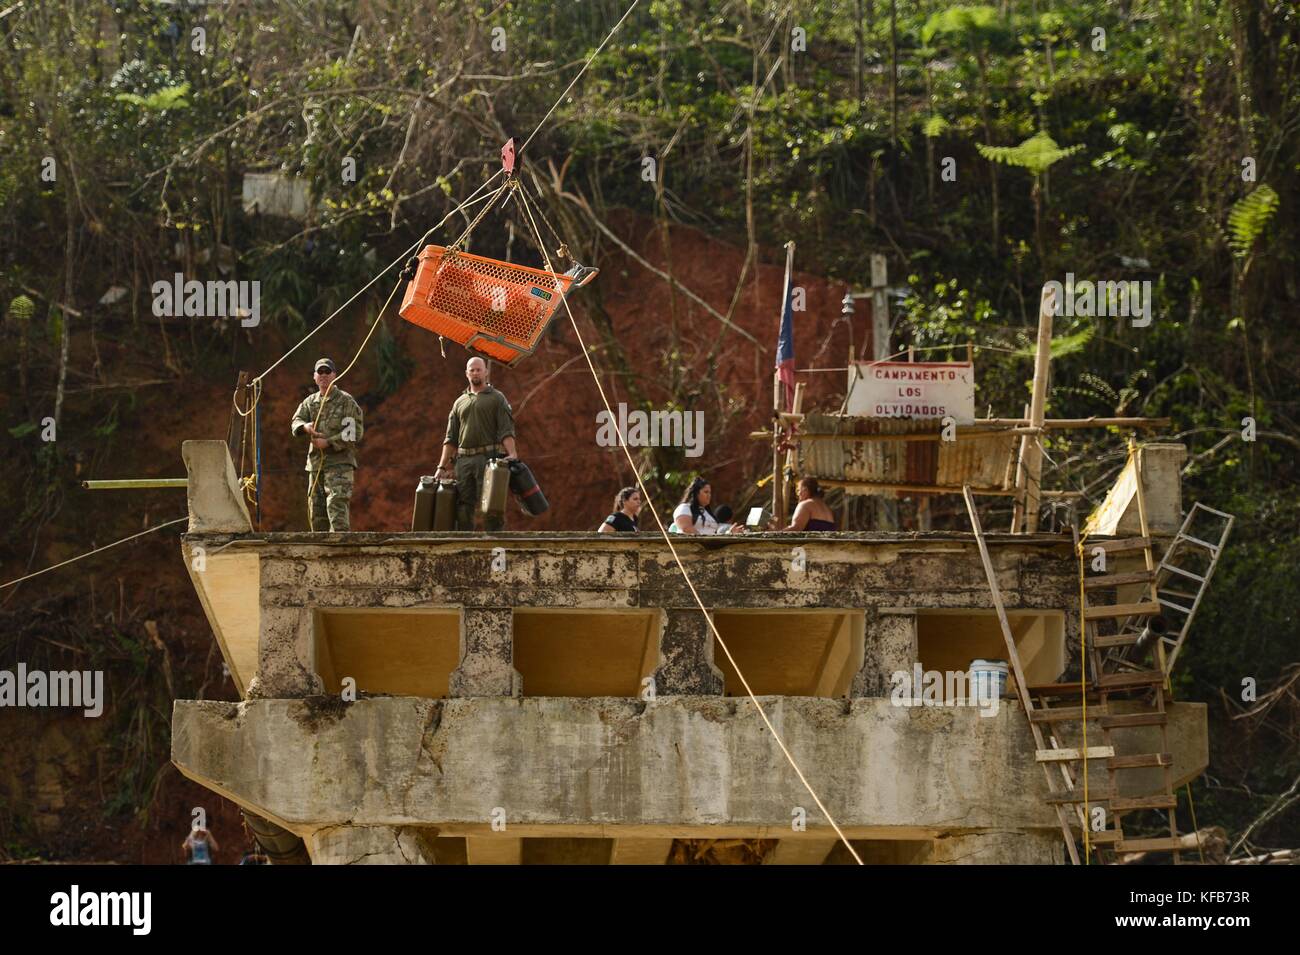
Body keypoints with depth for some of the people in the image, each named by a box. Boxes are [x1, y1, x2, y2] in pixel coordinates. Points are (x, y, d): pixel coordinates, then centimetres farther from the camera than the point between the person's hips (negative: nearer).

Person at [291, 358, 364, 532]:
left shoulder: (346, 401, -1)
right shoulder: (310, 402, 16)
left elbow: (353, 434, -8)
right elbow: (296, 421, 3)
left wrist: (328, 443, -16)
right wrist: (305, 426, -21)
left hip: (339, 464, -6)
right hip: (316, 464, 6)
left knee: (337, 506, -19)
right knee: (316, 514, 8)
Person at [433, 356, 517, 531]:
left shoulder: (497, 398, 6)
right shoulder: (459, 403, 20)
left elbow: (506, 430, -4)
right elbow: (451, 438, 18)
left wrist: (512, 454, -21)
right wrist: (442, 466, 11)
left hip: (488, 458, -5)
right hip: (463, 459, 5)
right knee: (463, 507, 2)